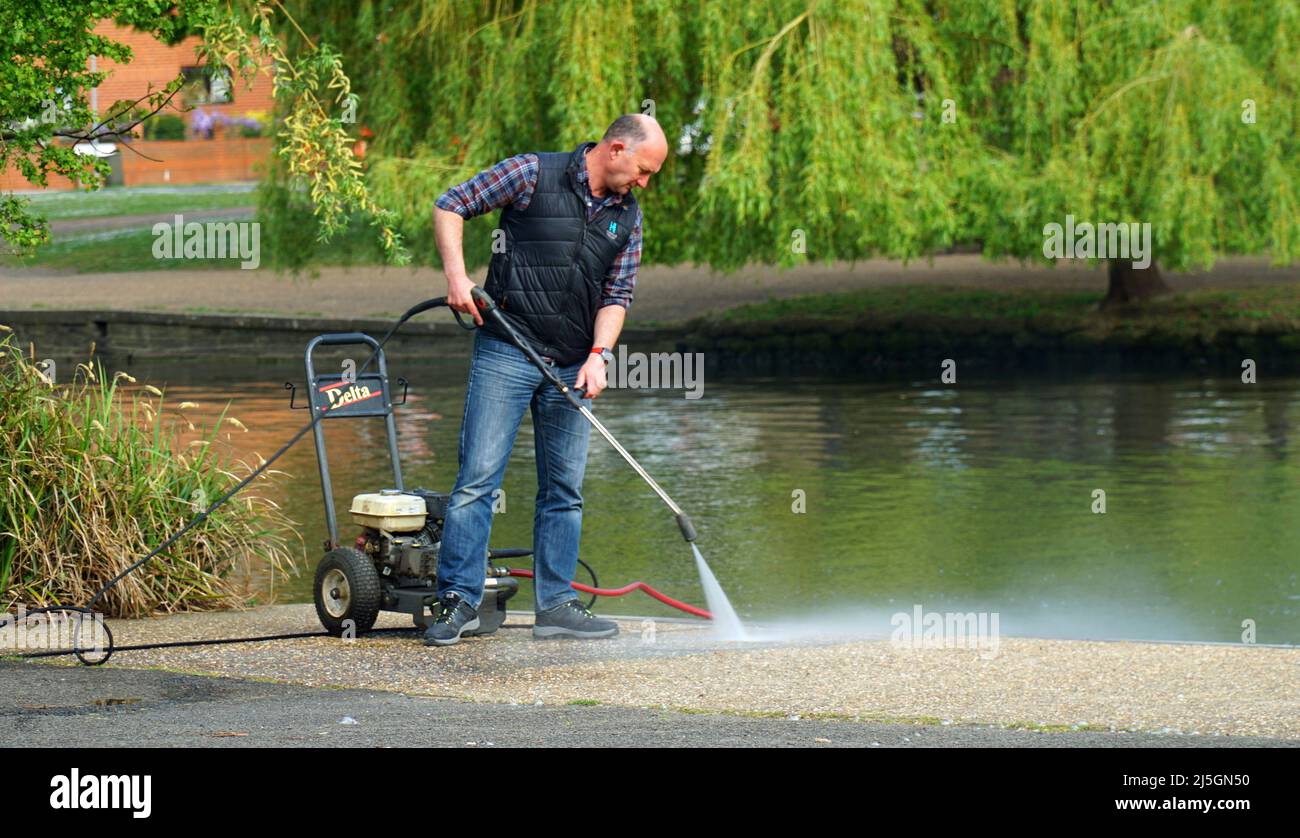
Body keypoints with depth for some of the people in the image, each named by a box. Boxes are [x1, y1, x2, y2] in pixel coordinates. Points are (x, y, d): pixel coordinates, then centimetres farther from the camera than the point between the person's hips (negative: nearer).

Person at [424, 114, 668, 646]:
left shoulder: (628, 217, 9)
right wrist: (456, 274, -14)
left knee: (564, 488, 7)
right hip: (506, 352, -5)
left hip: (573, 366, 5)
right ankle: (458, 600, -6)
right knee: (479, 476, -9)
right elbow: (450, 206, -1)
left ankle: (556, 606, 13)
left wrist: (599, 354, -8)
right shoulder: (534, 174, -5)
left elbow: (616, 296, 9)